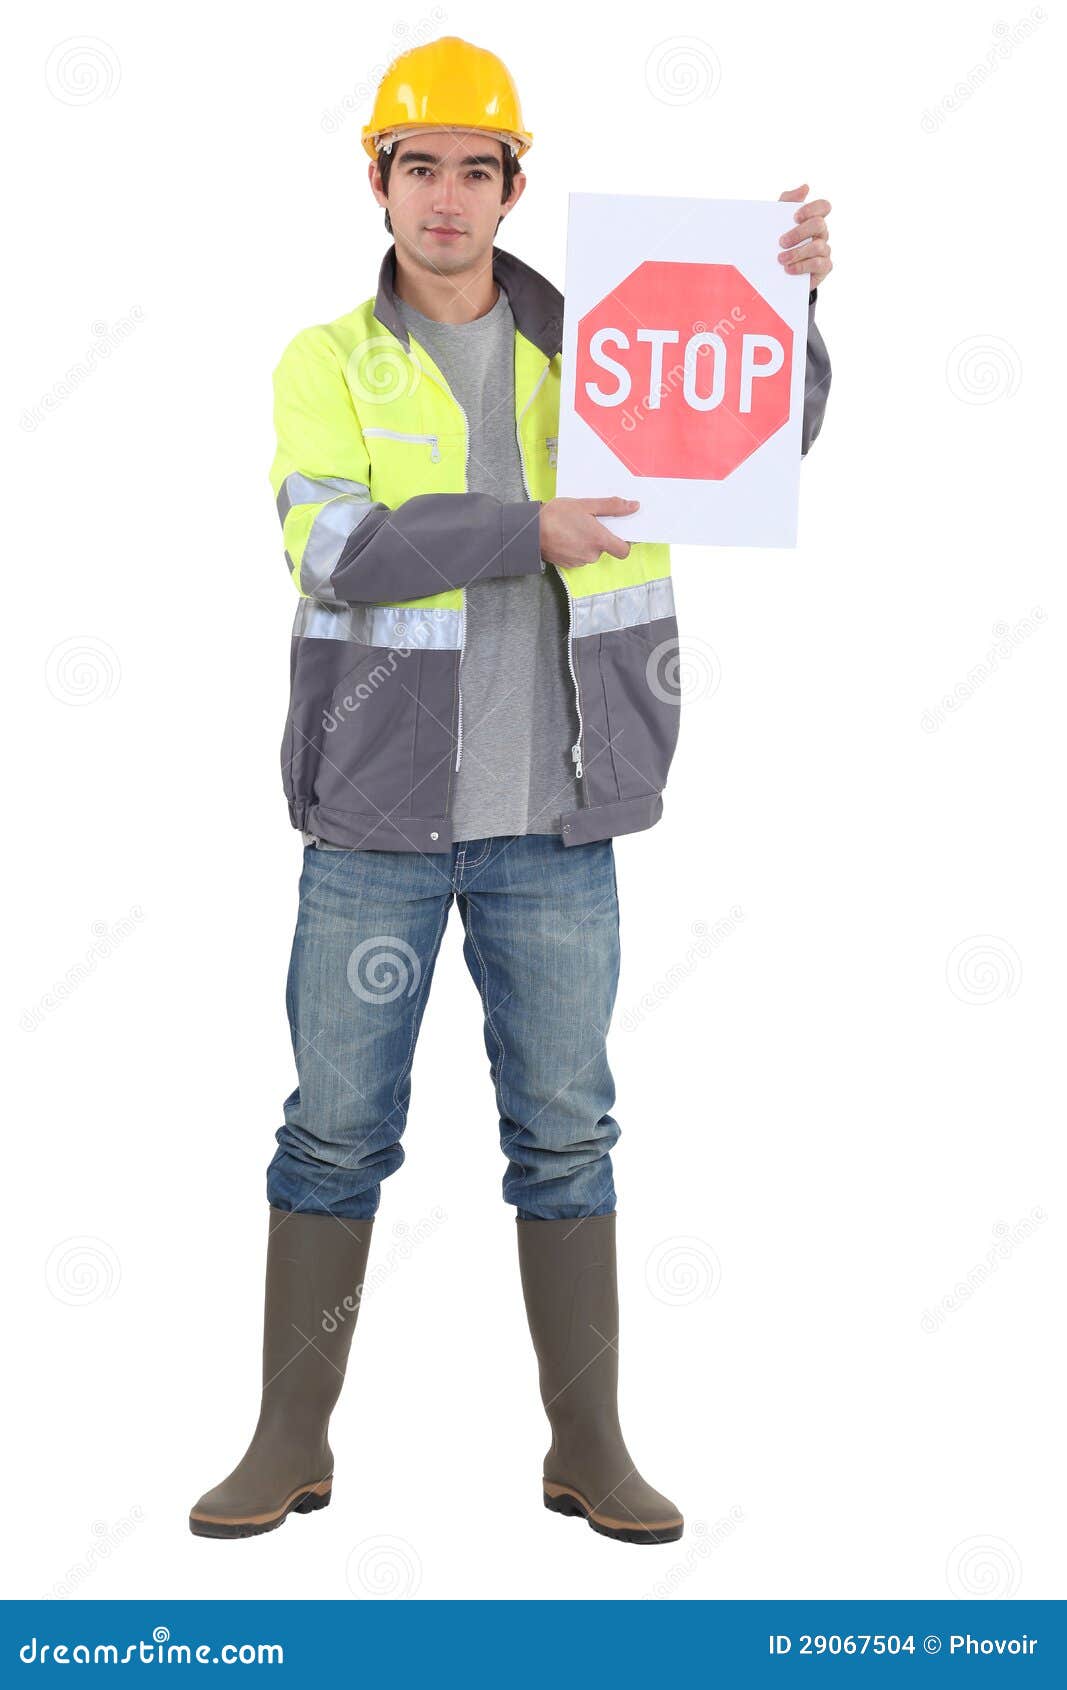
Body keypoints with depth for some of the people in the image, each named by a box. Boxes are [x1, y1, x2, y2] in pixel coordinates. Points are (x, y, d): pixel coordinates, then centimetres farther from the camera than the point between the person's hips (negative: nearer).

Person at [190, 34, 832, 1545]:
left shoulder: (588, 346, 7)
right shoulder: (329, 366, 1)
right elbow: (334, 546, -15)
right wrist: (532, 530, -22)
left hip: (552, 824, 2)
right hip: (379, 813, -1)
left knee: (567, 1129, 7)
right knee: (337, 1126, 4)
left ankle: (589, 1444, 17)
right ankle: (293, 1442, 16)